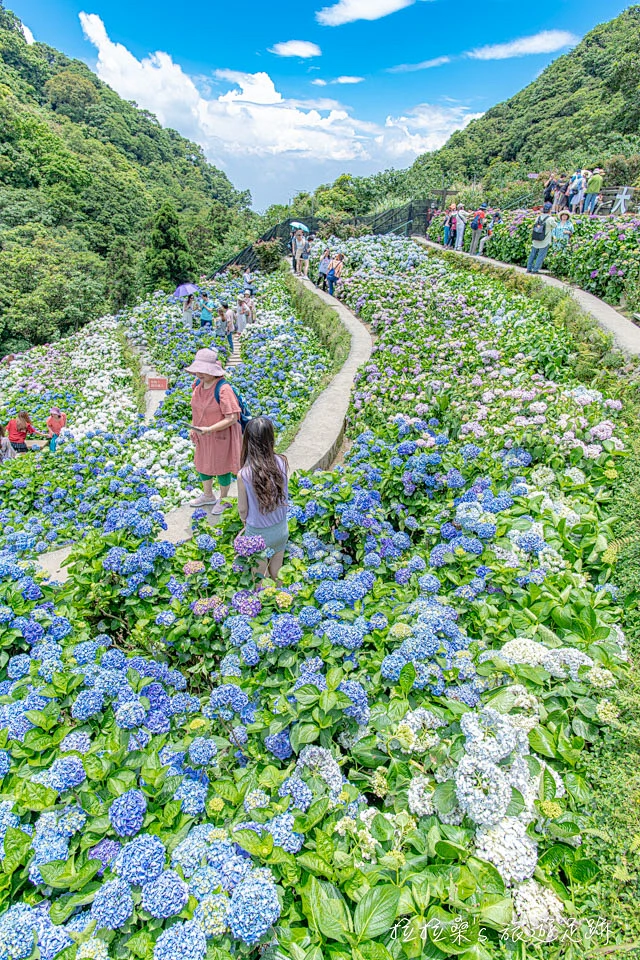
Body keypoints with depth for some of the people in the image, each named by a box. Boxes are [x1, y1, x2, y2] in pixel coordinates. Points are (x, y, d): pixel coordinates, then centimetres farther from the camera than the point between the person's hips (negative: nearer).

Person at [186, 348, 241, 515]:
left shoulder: (223, 389, -28)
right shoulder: (198, 384, -6)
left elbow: (232, 418, -29)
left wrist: (209, 429, -34)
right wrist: (194, 429, 10)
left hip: (221, 435, -7)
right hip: (203, 435, 7)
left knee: (221, 468, 13)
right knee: (202, 464, 23)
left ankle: (223, 500, 39)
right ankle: (208, 496, 49)